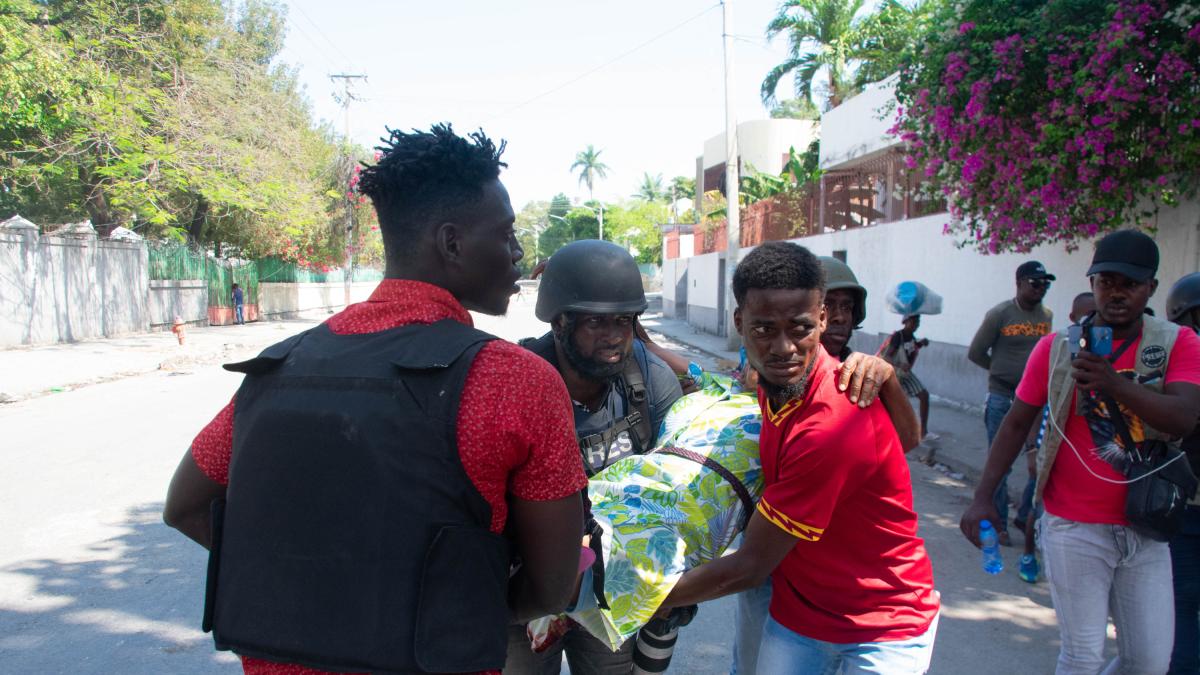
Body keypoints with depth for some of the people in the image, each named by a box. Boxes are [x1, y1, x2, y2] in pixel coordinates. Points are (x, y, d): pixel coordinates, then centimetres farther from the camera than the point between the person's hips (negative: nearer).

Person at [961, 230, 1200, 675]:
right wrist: (983, 497, -9)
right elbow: (1017, 423, 0)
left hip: (1144, 529, 2)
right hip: (1075, 529, -2)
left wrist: (1114, 383, -33)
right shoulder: (1058, 347, -4)